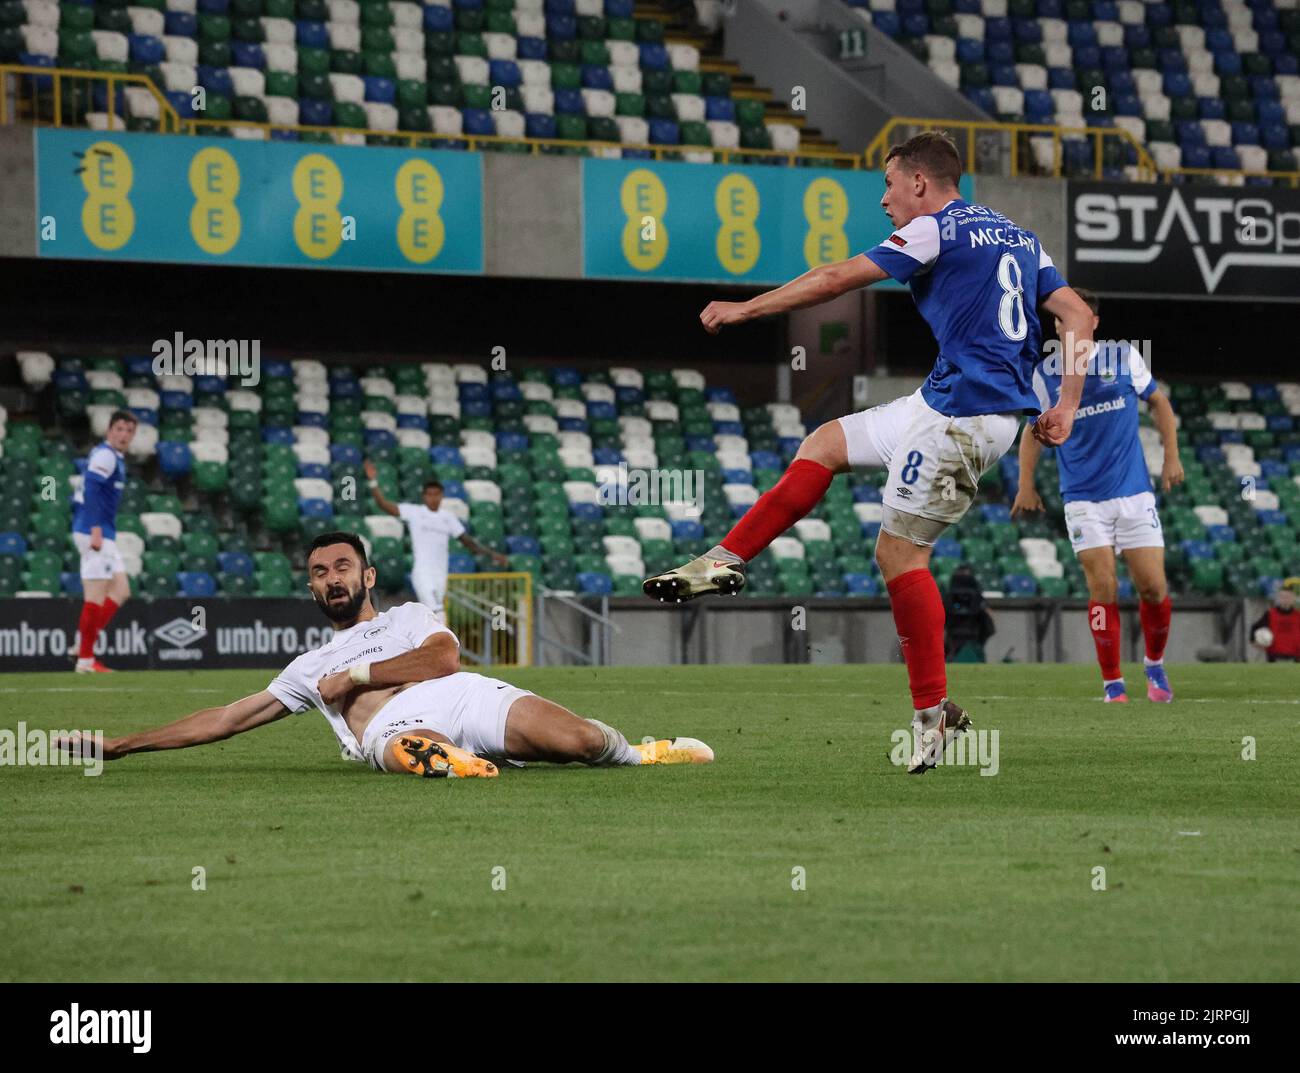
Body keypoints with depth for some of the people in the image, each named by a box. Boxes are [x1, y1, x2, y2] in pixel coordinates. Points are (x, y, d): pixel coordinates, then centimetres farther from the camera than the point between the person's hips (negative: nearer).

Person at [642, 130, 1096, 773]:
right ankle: (725, 562, 13)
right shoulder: (1017, 239, 18)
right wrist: (1065, 408, 10)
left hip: (960, 414, -9)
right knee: (826, 443, 16)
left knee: (900, 551, -4)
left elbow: (836, 280, -6)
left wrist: (745, 309, 3)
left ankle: (933, 713, -3)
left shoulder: (936, 231, -6)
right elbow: (1078, 316, 12)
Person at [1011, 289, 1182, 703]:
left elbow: (1158, 402, 13)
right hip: (1083, 497, 0)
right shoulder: (1045, 373, 2)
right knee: (1103, 588, -12)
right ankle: (1113, 684, -1)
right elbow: (1034, 430, 13)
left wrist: (1171, 457, 5)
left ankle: (1155, 665, 22)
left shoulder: (1124, 357, 1)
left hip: (1134, 493, 0)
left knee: (1153, 587, -4)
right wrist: (1026, 485, 3)